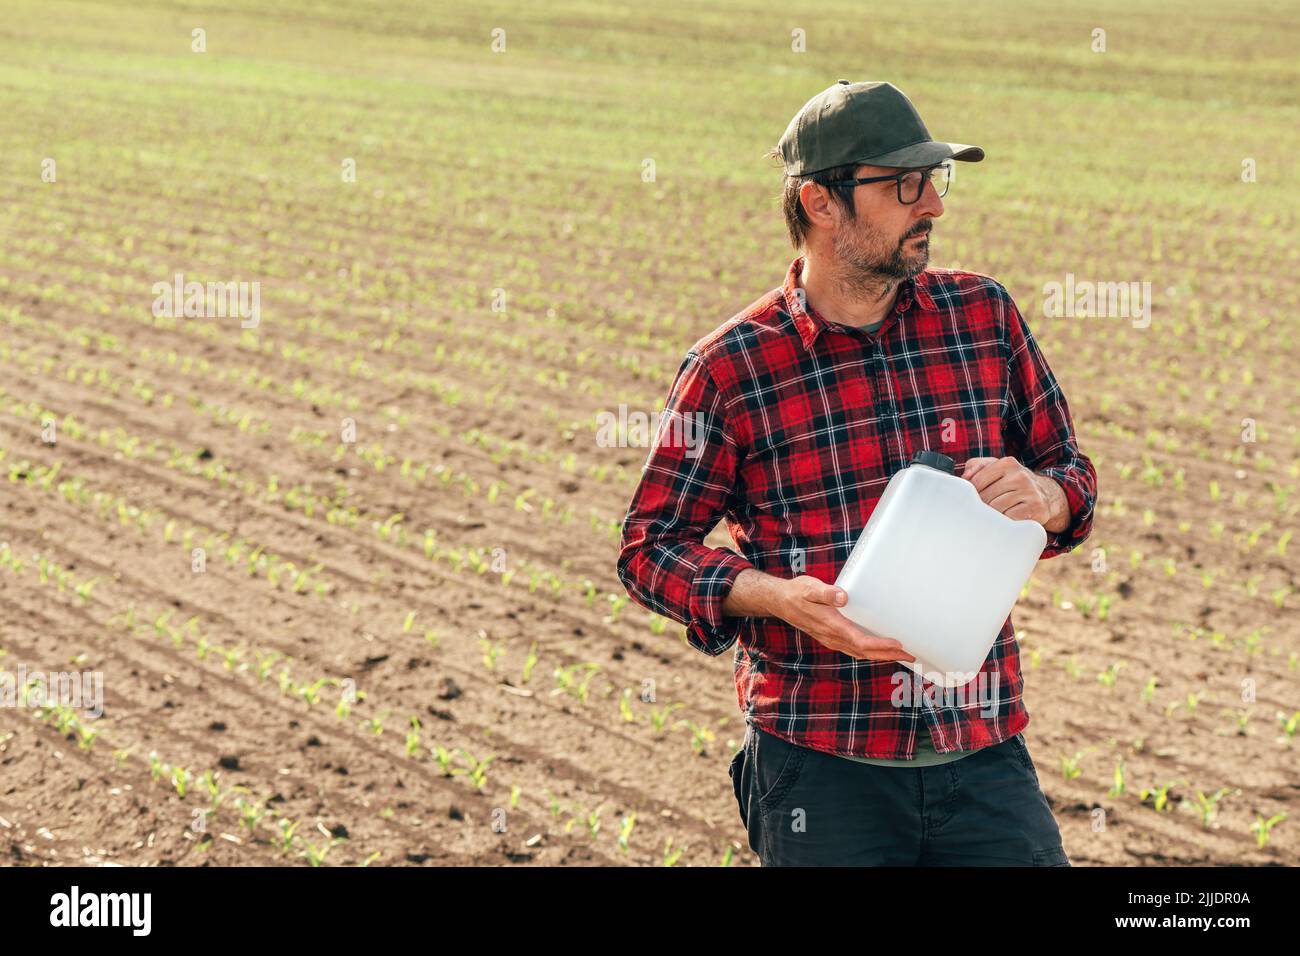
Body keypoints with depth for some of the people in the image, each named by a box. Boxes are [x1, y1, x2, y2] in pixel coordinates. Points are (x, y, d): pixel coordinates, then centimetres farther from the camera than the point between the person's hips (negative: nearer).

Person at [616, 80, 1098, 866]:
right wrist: (780, 598, -17)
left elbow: (1069, 466, 16)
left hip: (984, 755, 3)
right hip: (820, 765, -3)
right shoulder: (731, 368, -5)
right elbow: (651, 547, 0)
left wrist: (1044, 495, -9)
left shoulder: (985, 315, 6)